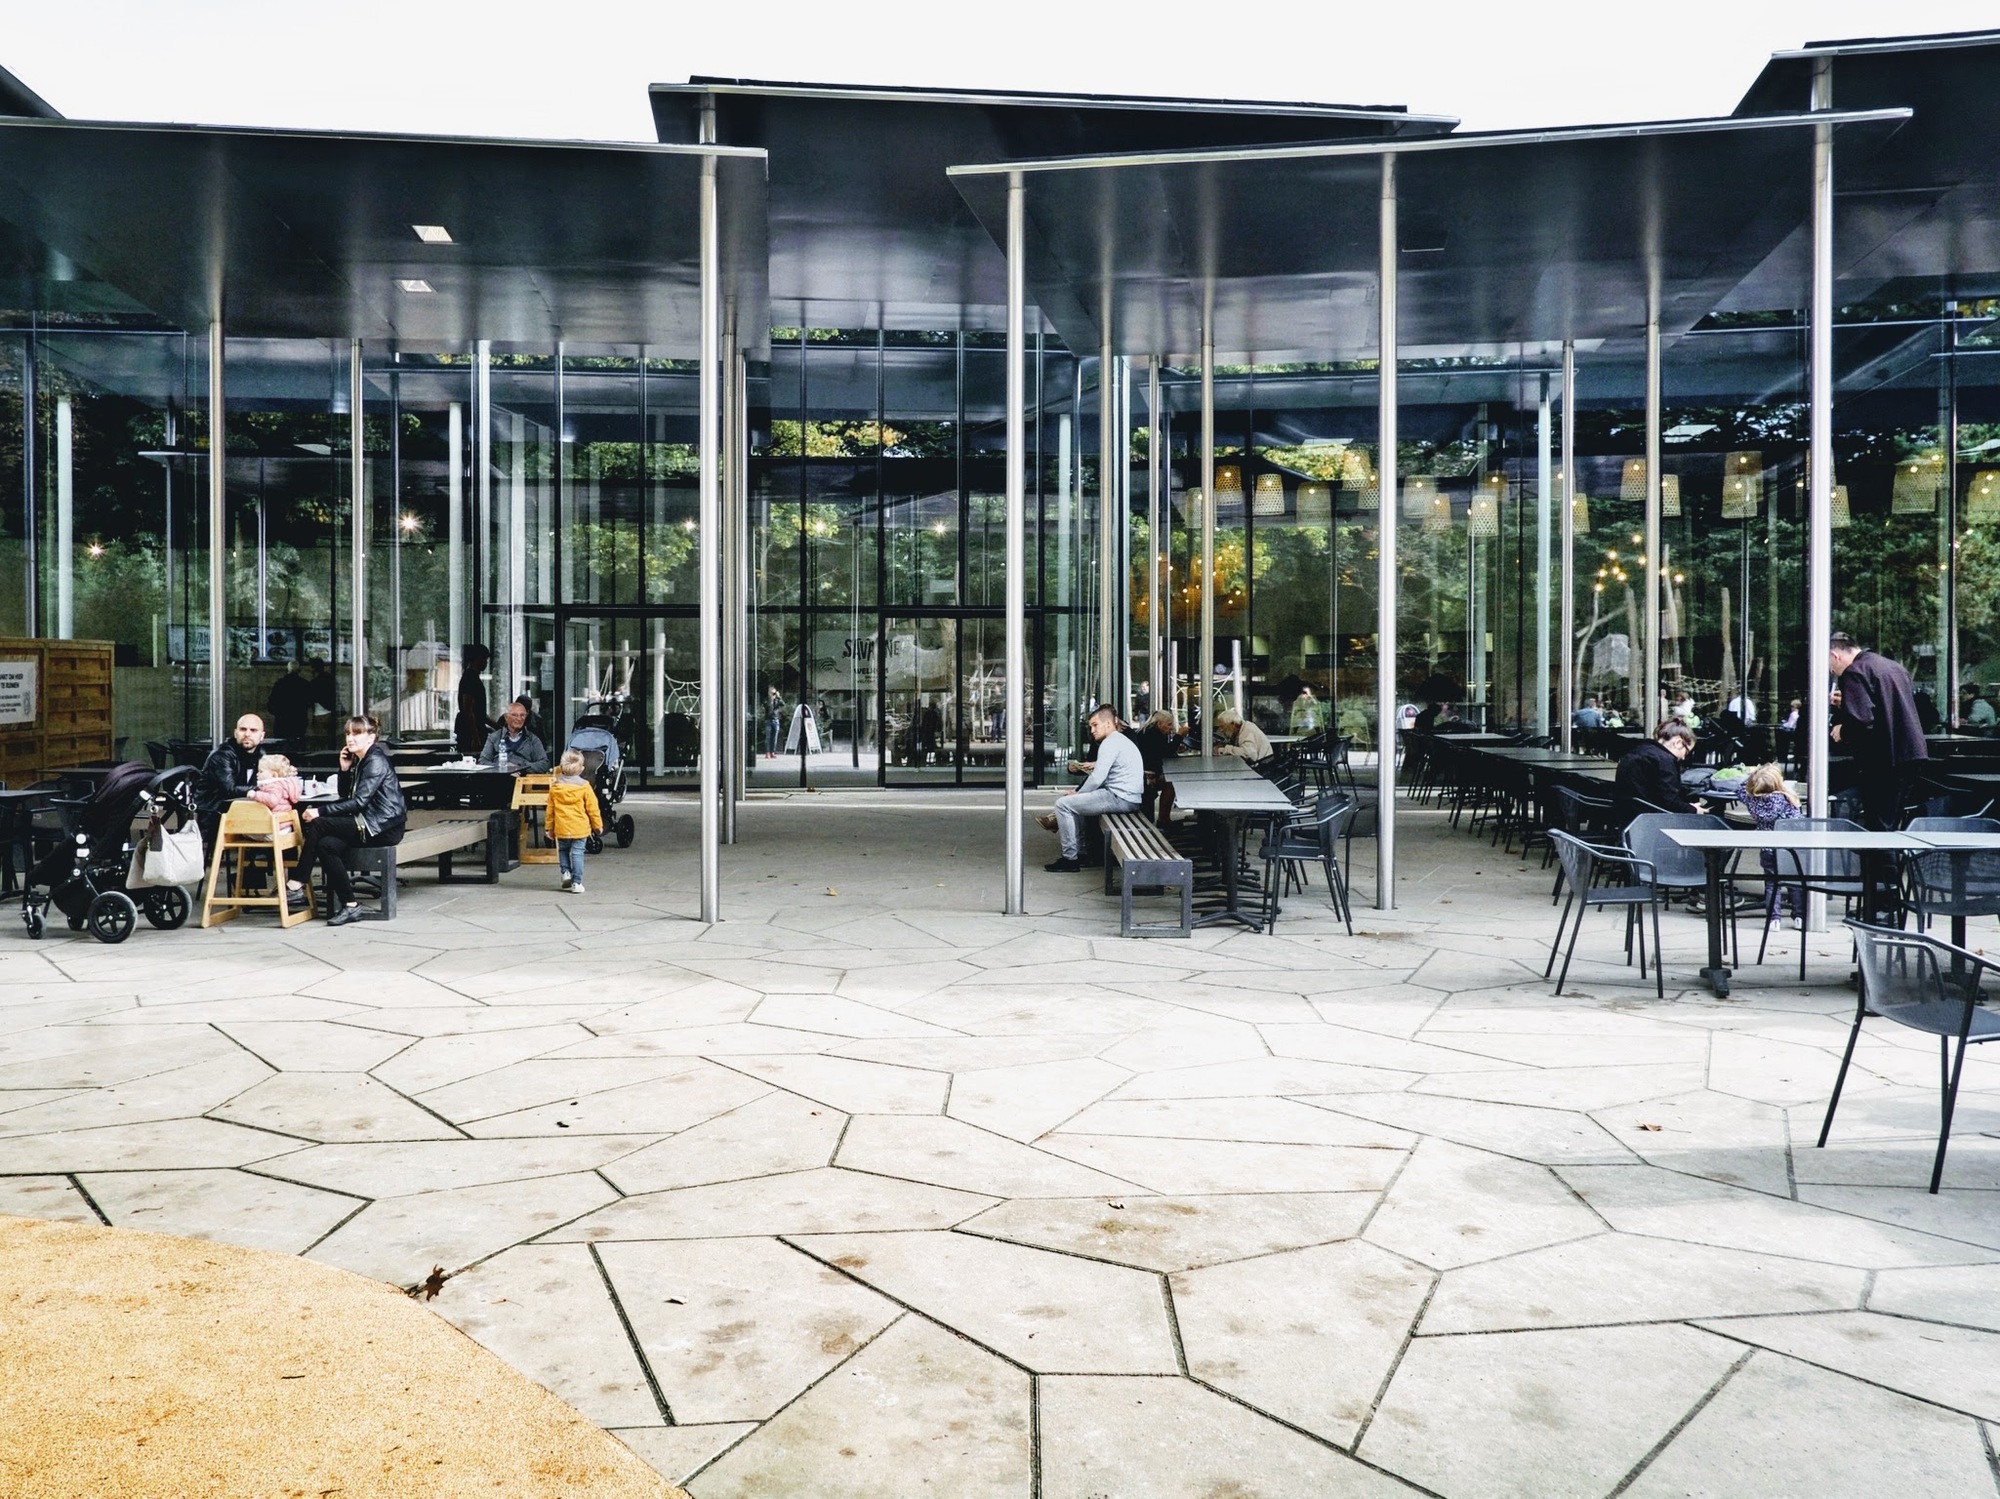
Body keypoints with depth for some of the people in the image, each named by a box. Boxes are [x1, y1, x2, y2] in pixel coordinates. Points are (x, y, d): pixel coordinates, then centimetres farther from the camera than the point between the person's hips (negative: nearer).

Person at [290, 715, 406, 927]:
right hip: (369, 824, 9)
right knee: (326, 844, -13)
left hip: (383, 828, -9)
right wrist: (345, 769, 4)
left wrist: (320, 812, -20)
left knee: (318, 824, -16)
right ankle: (349, 905, -11)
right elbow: (345, 796, 18)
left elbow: (359, 801, -19)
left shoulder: (376, 761, -12)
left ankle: (298, 883, -6)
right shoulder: (359, 760, 16)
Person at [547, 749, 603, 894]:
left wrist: (550, 828, 17)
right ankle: (576, 883, 0)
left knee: (563, 850, 23)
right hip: (580, 828, -2)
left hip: (561, 828, 2)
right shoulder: (584, 786, -7)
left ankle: (566, 872, 6)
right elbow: (592, 808, -2)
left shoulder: (554, 787, 0)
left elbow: (550, 809, 7)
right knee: (577, 854, 1)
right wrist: (598, 825, 9)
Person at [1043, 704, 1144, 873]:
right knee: (1073, 802, 25)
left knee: (1063, 804, -9)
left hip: (1120, 798, -11)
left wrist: (1078, 794, -2)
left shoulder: (1110, 743, -12)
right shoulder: (1121, 740, 22)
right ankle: (1081, 852, 23)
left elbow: (1097, 778, -18)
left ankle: (1070, 858, -6)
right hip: (1128, 797, 11)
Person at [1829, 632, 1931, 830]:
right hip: (1914, 757, 9)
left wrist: (1842, 732, -3)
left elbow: (1861, 720, -23)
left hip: (1884, 763, -9)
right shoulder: (1895, 667, 18)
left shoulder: (1855, 672, -11)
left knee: (1879, 827, -4)